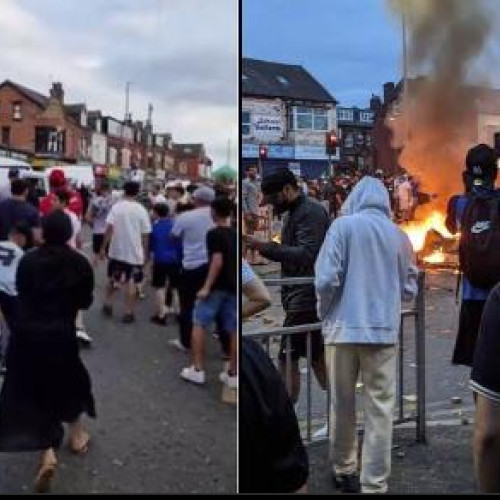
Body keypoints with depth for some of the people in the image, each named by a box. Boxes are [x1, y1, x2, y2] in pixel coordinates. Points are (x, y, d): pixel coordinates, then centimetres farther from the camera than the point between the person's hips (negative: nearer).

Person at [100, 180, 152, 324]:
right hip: (135, 252, -1)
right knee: (132, 283, 5)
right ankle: (129, 313, 5)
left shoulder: (116, 206, -6)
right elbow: (145, 235, -4)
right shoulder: (142, 210, -5)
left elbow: (109, 228, -11)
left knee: (112, 279, 20)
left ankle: (108, 305, 27)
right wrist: (145, 253, 6)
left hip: (117, 250, 1)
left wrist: (103, 248, -5)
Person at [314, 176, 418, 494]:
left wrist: (323, 312, 6)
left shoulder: (343, 225, -3)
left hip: (344, 328, -1)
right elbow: (409, 290, 11)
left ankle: (344, 471, 26)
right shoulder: (400, 236, 6)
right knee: (380, 410, 5)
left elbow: (327, 278, -11)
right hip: (385, 331, 2)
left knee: (343, 405, 13)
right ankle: (374, 484, 6)